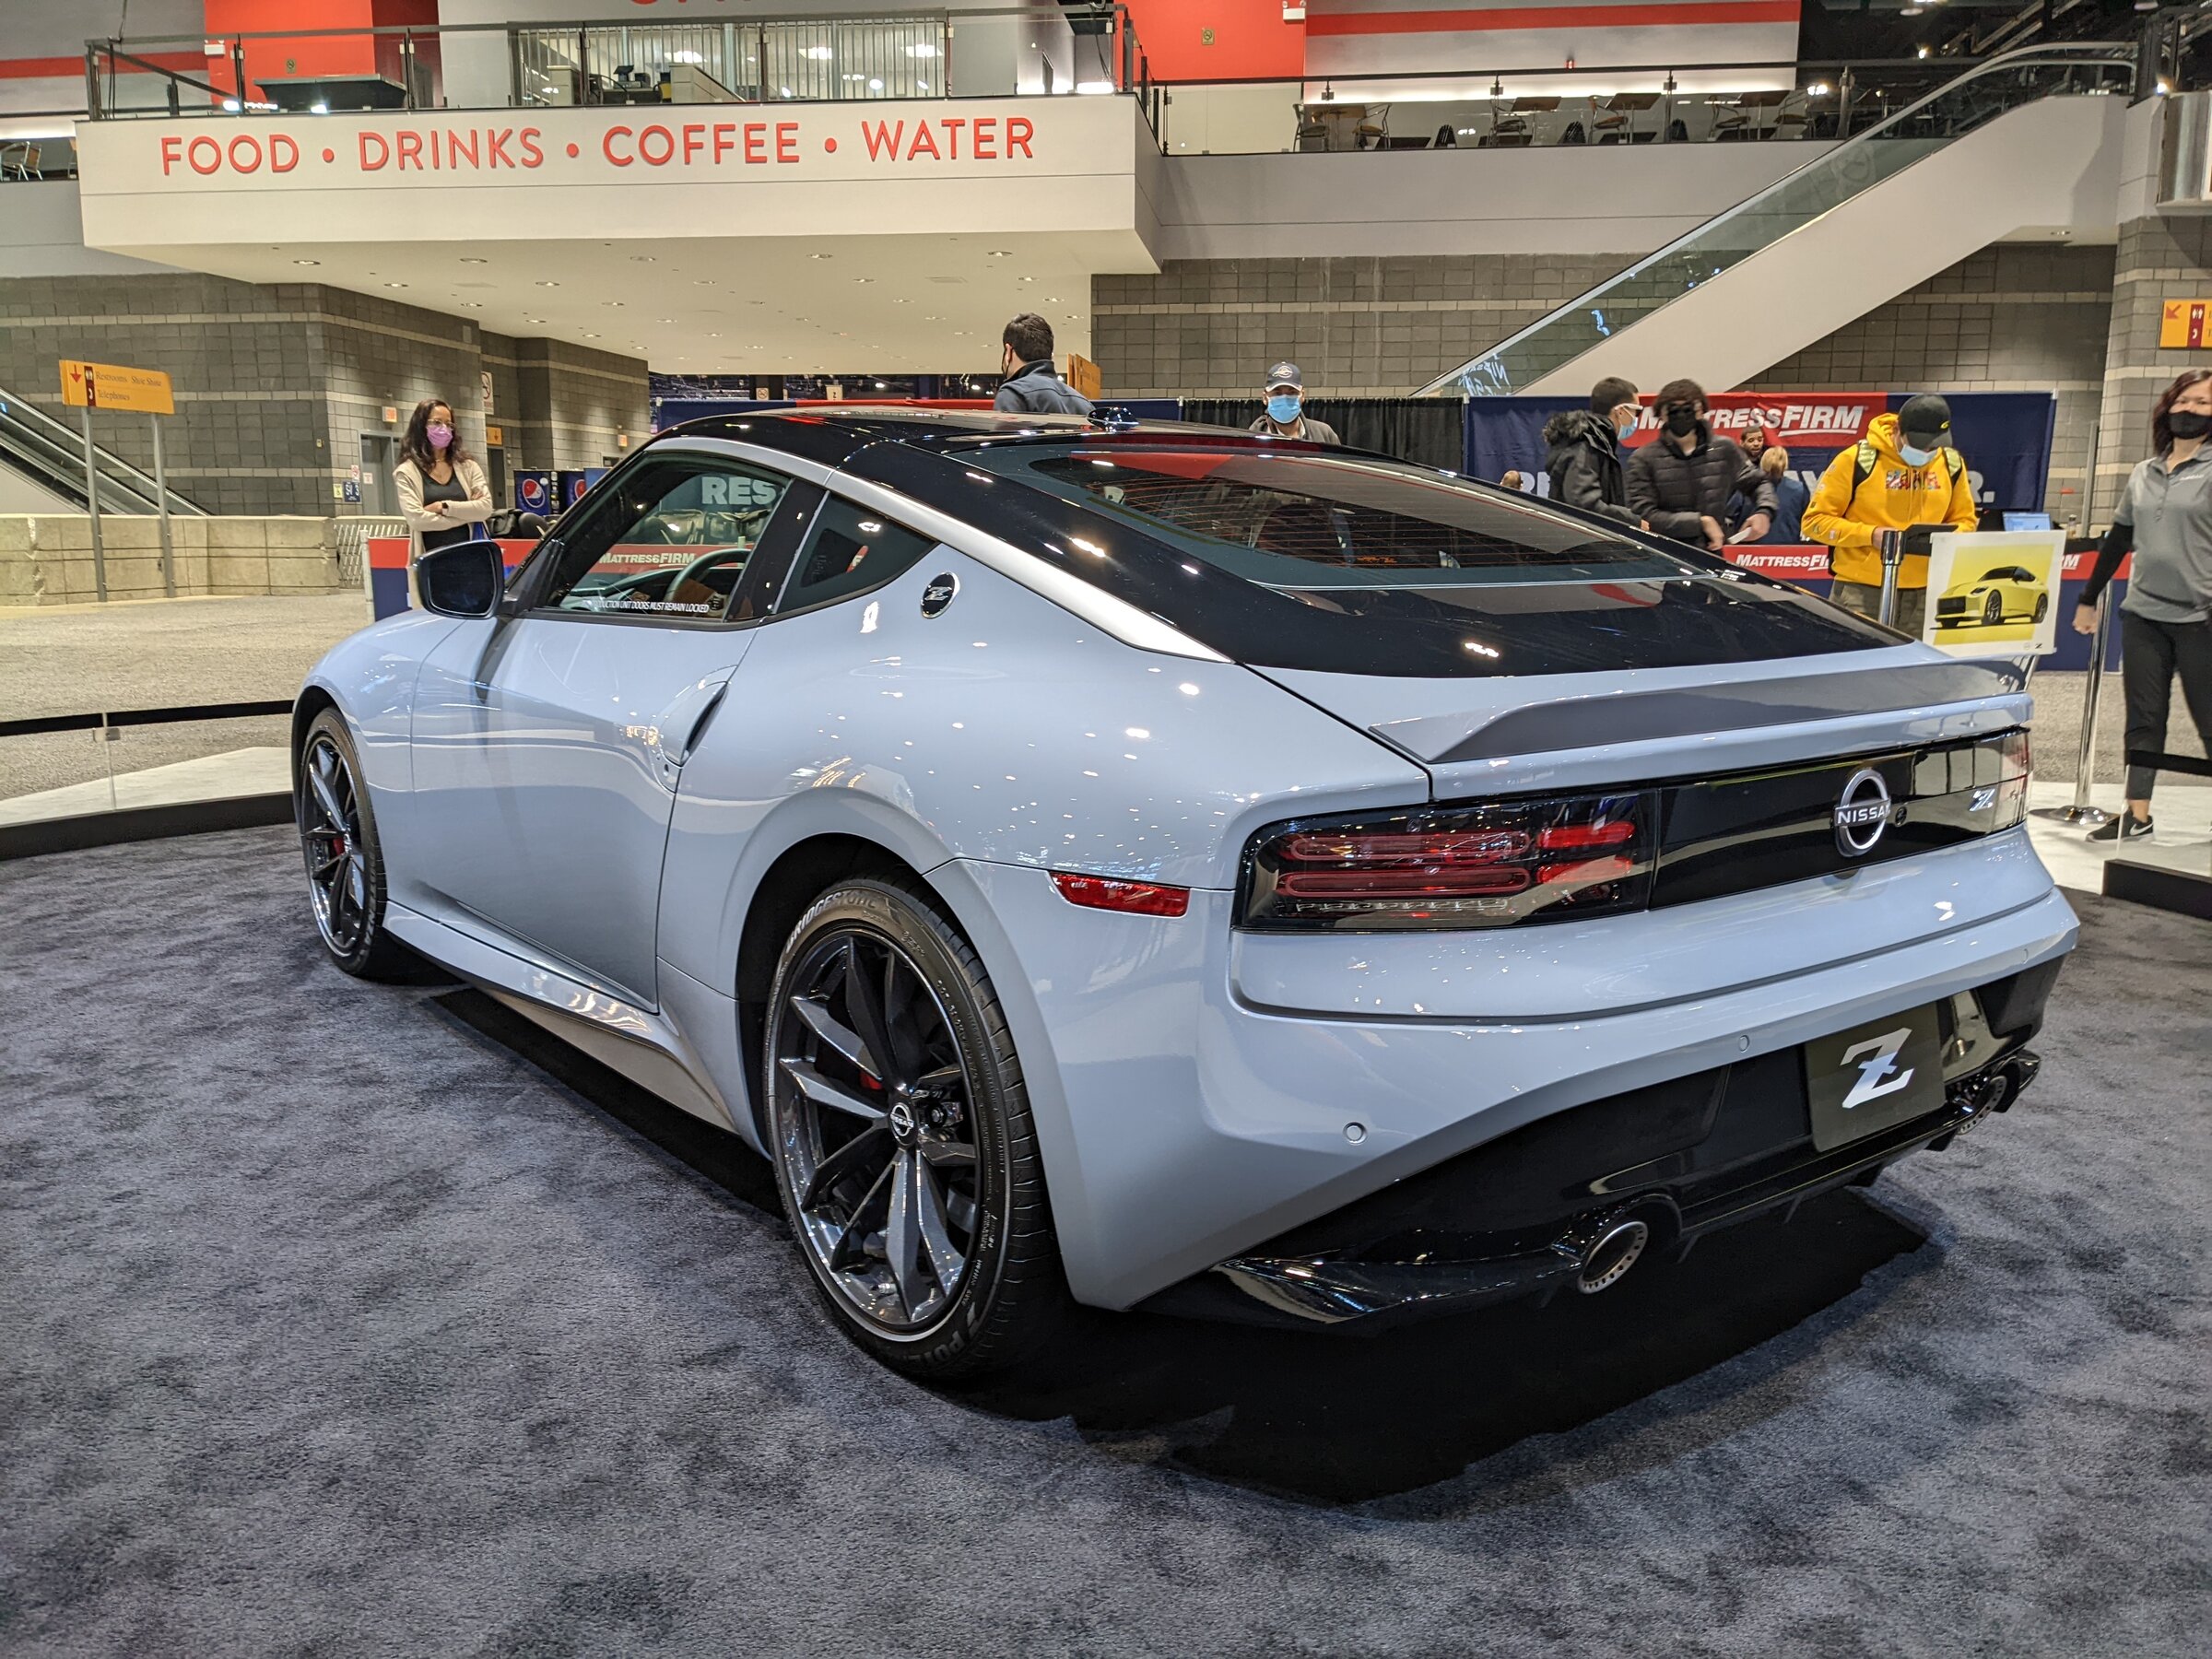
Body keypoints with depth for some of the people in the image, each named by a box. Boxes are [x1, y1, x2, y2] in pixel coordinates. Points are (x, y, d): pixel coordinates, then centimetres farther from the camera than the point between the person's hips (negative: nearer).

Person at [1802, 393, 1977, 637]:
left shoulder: (1952, 463, 9)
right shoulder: (1858, 459, -6)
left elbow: (1965, 520, 20)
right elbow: (1816, 520, -4)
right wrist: (1871, 534, -16)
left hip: (1924, 592, 4)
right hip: (1862, 590, -4)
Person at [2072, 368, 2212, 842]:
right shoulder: (2142, 473, 12)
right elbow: (2117, 541, 19)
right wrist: (2088, 599, 19)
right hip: (2141, 616, 5)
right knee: (2142, 719, 7)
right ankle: (2137, 814, 12)